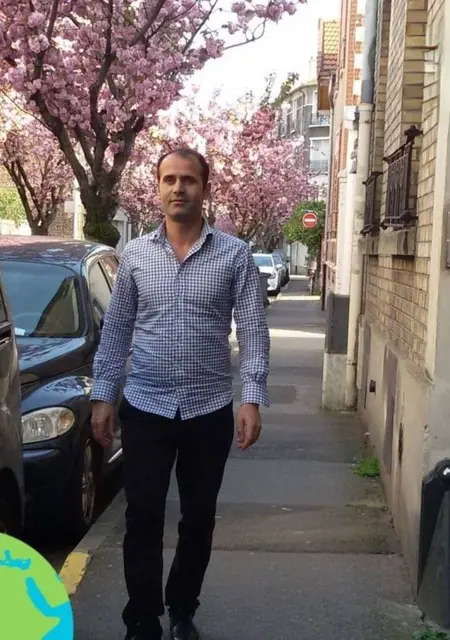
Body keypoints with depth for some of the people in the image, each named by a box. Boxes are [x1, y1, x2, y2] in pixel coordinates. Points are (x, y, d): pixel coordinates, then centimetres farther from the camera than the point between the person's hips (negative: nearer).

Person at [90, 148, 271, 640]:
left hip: (209, 410, 0)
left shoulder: (235, 255, -2)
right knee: (143, 519, 3)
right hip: (145, 408, 0)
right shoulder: (135, 255, 3)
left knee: (199, 519, 12)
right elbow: (115, 330, 6)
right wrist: (102, 396, 2)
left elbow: (252, 330, -4)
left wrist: (252, 397, -13)